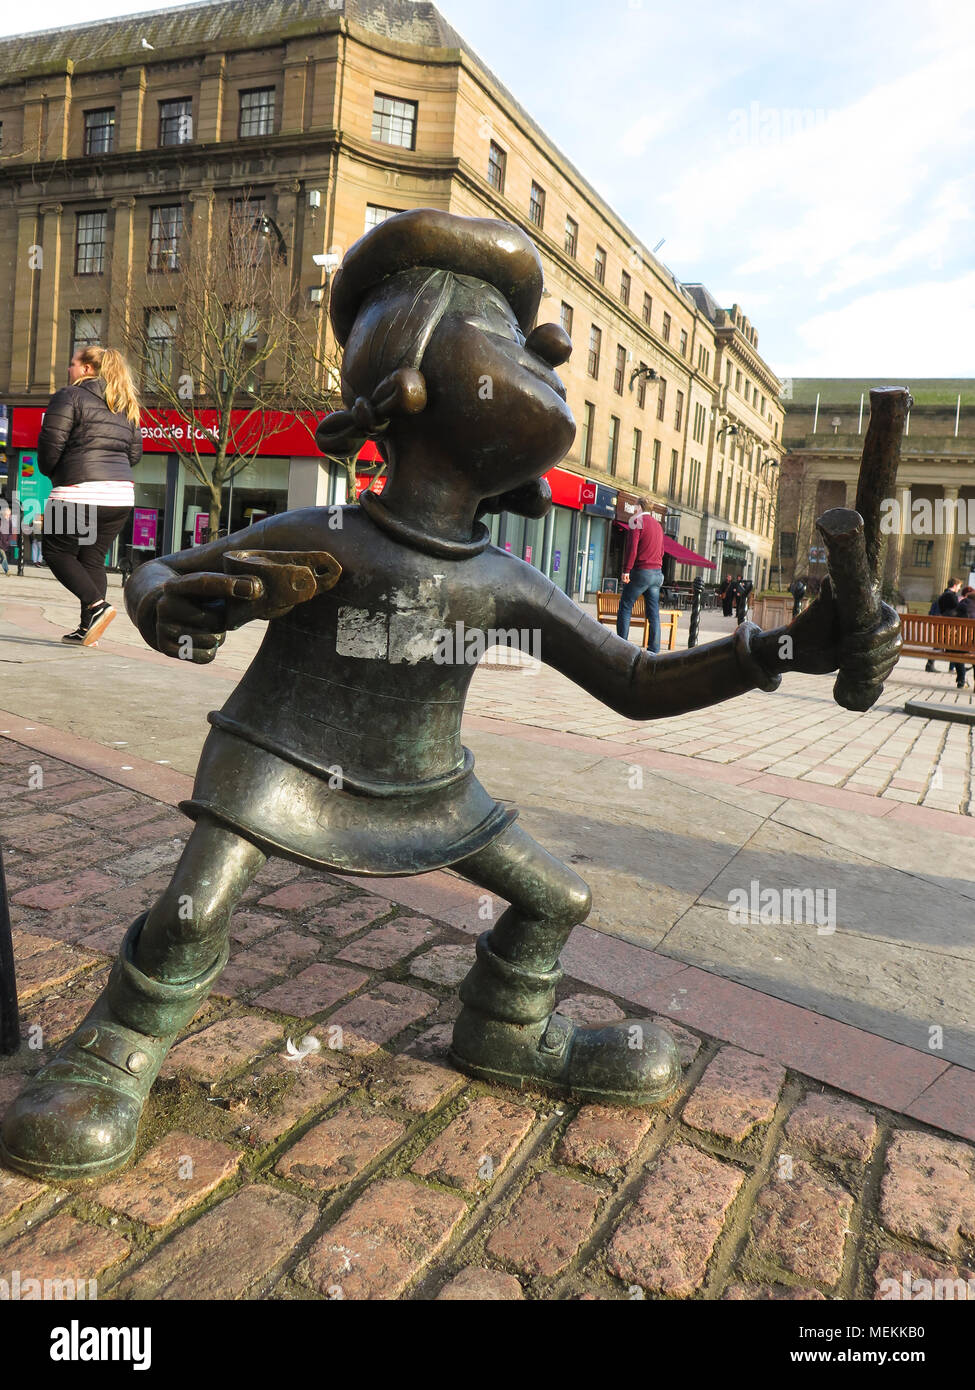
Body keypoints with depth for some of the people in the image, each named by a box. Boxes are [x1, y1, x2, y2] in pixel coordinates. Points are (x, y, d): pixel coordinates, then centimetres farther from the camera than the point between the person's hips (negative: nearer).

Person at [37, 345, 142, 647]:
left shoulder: (69, 396, -2)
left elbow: (51, 441, -9)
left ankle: (97, 605, -12)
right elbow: (135, 452, 17)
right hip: (122, 494, 7)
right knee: (93, 559, 11)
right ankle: (87, 629, 6)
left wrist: (48, 470, 9)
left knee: (57, 553, 7)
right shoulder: (125, 406, 18)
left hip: (79, 494, -6)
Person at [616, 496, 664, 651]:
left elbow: (632, 547, -13)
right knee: (654, 613, 5)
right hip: (657, 573, 7)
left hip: (641, 571, -7)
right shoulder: (658, 525, 18)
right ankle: (654, 649, 3)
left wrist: (626, 570, -14)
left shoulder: (638, 521, -4)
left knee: (625, 609, 0)